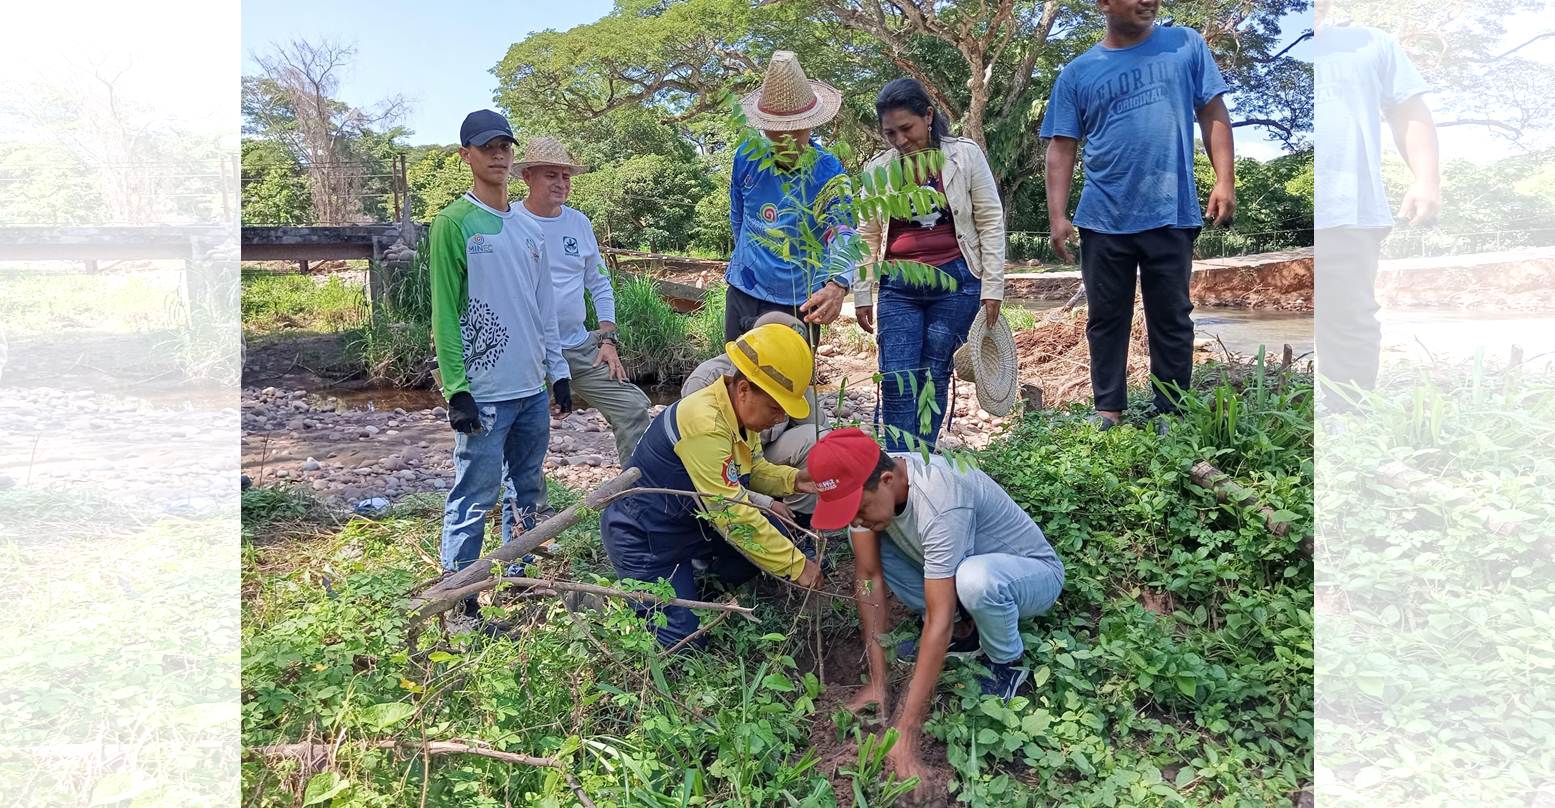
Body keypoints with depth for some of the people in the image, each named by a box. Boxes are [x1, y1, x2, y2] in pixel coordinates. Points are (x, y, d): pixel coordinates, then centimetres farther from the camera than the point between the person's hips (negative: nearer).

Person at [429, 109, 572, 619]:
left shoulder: (528, 228, 14)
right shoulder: (454, 224, -6)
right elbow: (445, 313, -10)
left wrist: (558, 372, 15)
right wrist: (457, 390, -14)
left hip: (532, 388, 7)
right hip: (485, 394, -7)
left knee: (529, 491, 15)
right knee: (474, 499, -4)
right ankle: (459, 601, 7)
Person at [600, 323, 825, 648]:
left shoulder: (743, 410, -6)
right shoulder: (705, 425, -34)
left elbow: (752, 469, 11)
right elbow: (734, 516, -31)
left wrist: (792, 479, -10)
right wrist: (797, 565, -24)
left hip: (692, 520, 9)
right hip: (641, 536, -9)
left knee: (774, 533, -4)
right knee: (682, 639, -10)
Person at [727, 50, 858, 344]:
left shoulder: (828, 171, -16)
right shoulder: (746, 158, -4)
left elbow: (842, 233, -30)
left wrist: (837, 285, -48)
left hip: (796, 302, -4)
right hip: (742, 291, 4)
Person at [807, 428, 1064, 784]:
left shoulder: (939, 501, -38)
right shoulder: (864, 483, -18)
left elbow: (937, 621, -39)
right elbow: (868, 577, -15)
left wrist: (906, 735, -39)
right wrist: (876, 683, -18)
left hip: (1034, 573, -6)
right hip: (958, 562, 7)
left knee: (974, 578, -40)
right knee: (868, 551, -11)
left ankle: (1006, 664, -8)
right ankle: (963, 631, 5)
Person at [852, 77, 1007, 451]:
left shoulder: (965, 155, -1)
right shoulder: (877, 170, 5)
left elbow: (991, 222, 1)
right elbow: (867, 238, 11)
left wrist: (992, 288, -3)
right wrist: (862, 295, 8)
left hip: (955, 283, -1)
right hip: (898, 288, 2)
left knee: (934, 375, 3)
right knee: (896, 379, -8)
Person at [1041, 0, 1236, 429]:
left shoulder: (1186, 45, 4)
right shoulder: (1077, 73, 4)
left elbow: (1213, 114, 5)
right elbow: (1062, 148, 3)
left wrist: (1225, 181, -4)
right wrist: (1057, 216, -4)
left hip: (1171, 216, 0)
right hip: (1103, 220, 1)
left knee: (1171, 320, 8)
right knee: (1106, 320, 9)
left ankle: (1171, 413, 20)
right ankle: (1108, 409, 22)